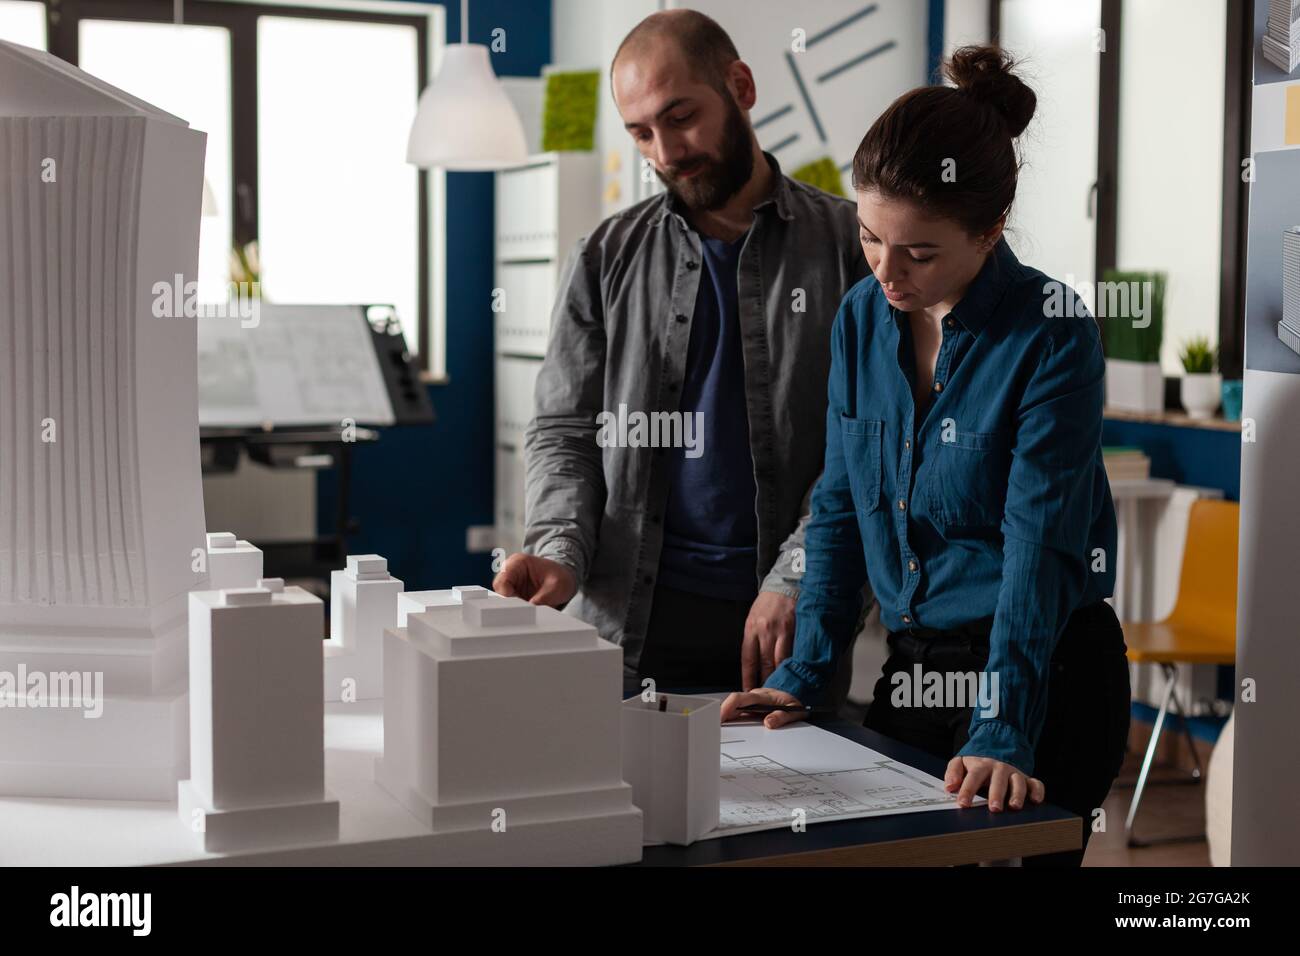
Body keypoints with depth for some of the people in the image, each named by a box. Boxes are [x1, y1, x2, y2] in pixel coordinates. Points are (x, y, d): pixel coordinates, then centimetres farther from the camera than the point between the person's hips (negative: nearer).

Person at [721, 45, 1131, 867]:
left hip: (1044, 678, -5)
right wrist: (804, 674, 0)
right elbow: (839, 508, 6)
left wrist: (999, 736, -27)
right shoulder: (863, 317, 1)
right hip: (913, 669, 6)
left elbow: (1036, 544, -21)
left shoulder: (1052, 334, -16)